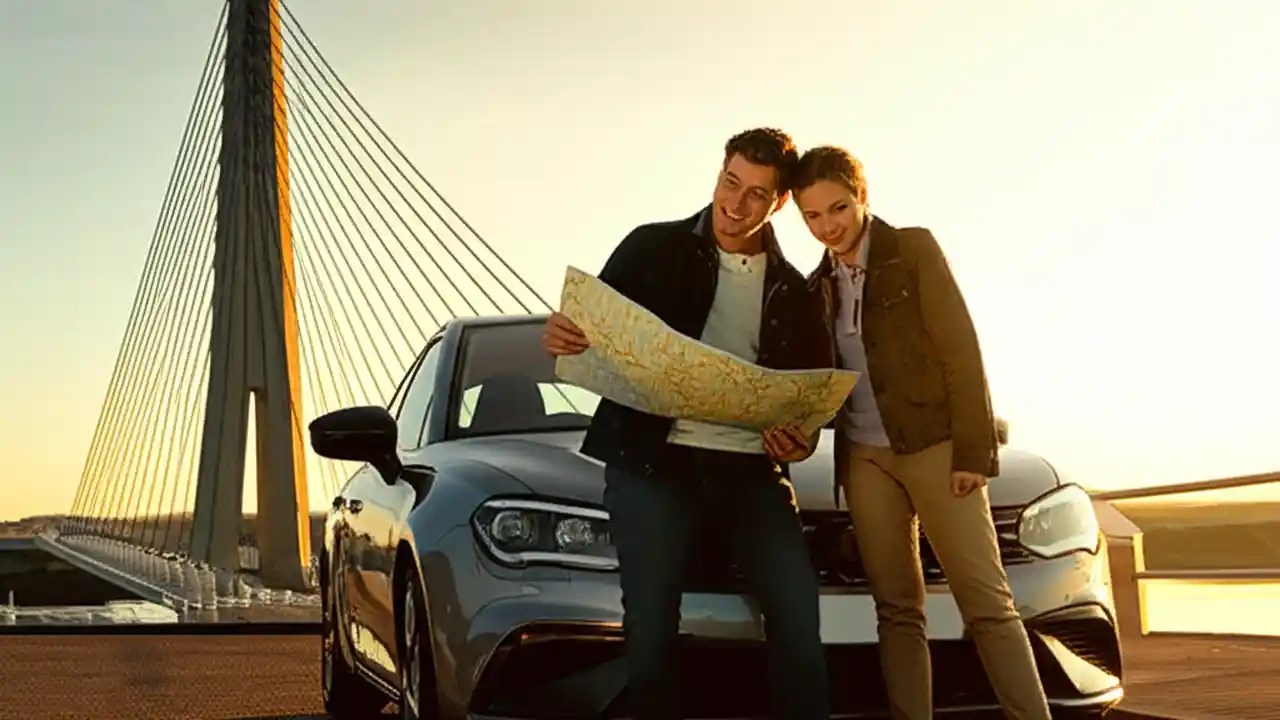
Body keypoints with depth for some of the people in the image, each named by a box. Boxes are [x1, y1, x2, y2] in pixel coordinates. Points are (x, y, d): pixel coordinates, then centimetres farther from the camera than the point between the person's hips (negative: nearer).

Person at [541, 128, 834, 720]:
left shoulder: (792, 290, 15)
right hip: (653, 458, -2)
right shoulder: (653, 249, 6)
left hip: (752, 465, 2)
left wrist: (802, 438, -4)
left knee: (797, 613, -8)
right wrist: (561, 338, -18)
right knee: (650, 624, -2)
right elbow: (594, 332, 5)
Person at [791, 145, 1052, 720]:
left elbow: (961, 350, -7)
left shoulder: (914, 249, -1)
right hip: (865, 457, 5)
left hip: (934, 445, -5)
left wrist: (973, 449, -14)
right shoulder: (820, 284, 14)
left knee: (986, 601, -7)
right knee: (897, 609, 4)